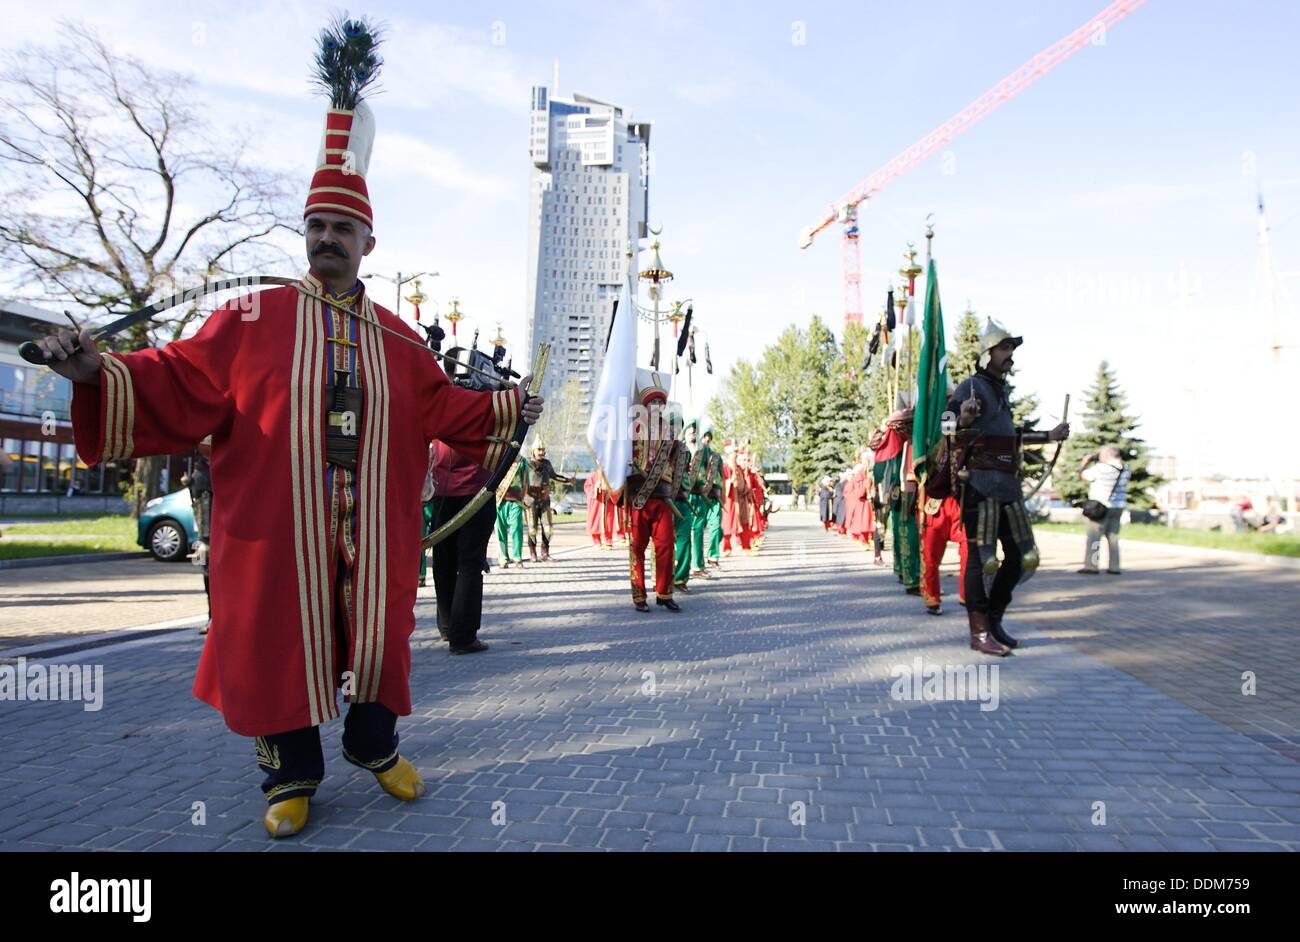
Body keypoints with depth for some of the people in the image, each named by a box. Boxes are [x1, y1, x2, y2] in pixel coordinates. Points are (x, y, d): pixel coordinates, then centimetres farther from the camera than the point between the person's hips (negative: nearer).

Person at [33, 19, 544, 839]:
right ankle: (292, 774, 25)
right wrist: (99, 370, -17)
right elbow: (176, 386, -2)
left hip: (373, 532, 2)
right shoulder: (253, 318, 4)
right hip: (278, 528, -2)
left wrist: (506, 410, 7)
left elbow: (444, 408, 14)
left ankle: (377, 746, 33)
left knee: (374, 633, 10)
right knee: (282, 639, 6)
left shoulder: (397, 338, 10)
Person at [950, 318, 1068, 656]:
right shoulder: (971, 387, -5)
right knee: (981, 558, -5)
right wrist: (963, 419, -38)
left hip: (1008, 484, 9)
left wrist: (1049, 436, 39)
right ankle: (979, 633, 3)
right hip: (981, 483, -9)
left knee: (1022, 556, 9)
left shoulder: (1002, 391, 21)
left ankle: (993, 619, 22)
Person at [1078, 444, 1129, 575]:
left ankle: (1091, 566, -4)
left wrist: (1086, 461, 9)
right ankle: (1114, 567, 13)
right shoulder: (1124, 470, 5)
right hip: (1118, 507, 7)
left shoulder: (1101, 468, -16)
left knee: (1093, 537, -2)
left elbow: (1082, 475, -6)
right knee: (1113, 537, 12)